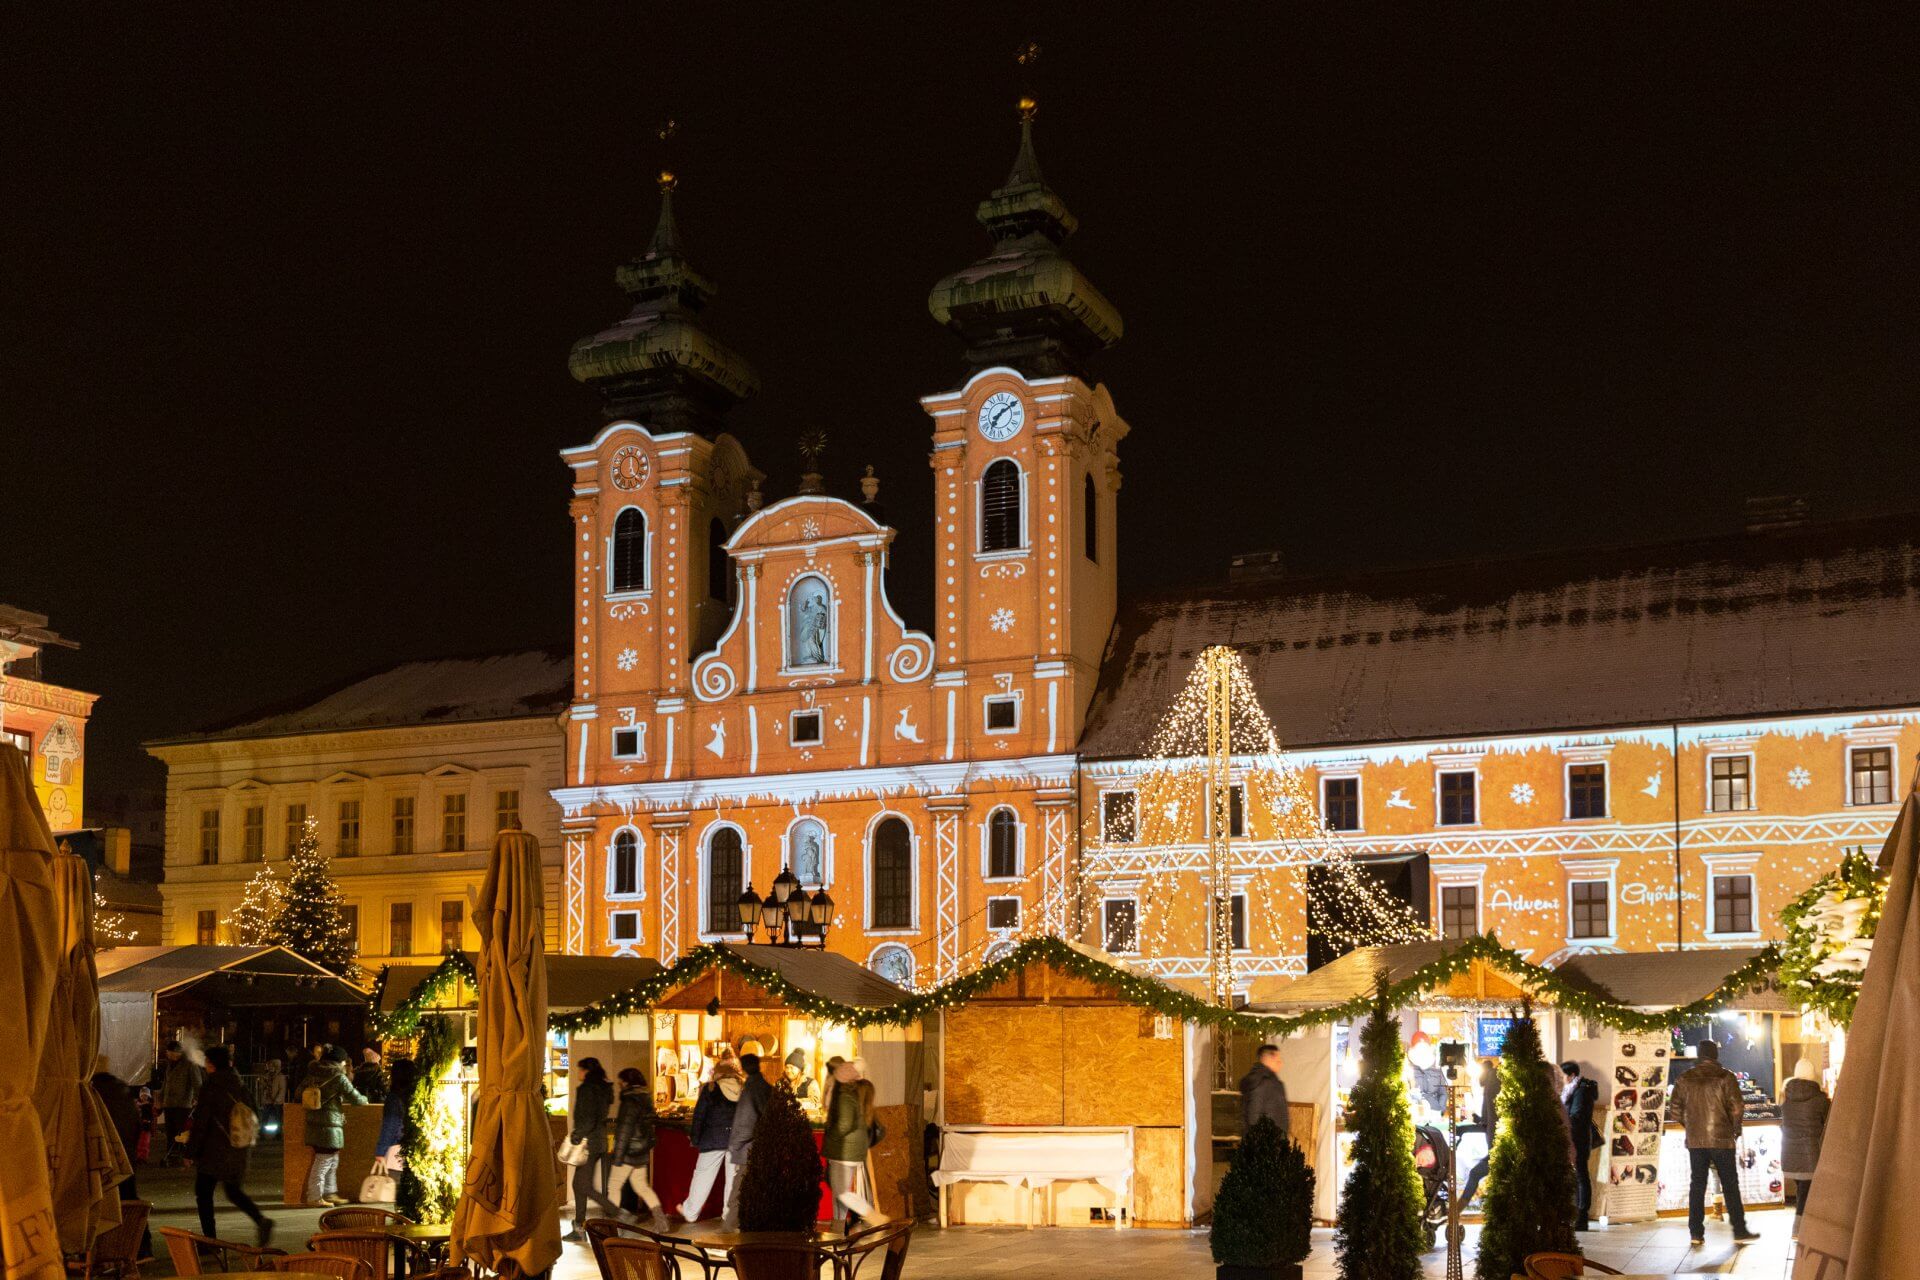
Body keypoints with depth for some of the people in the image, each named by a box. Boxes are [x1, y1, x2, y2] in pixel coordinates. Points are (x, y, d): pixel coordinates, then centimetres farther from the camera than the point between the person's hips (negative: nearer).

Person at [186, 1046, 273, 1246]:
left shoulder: (210, 1087, -13)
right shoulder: (240, 1085, 7)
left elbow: (200, 1122, -14)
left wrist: (191, 1151, -7)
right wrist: (248, 1146, 20)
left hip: (214, 1149, -7)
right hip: (239, 1151, 7)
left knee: (203, 1192, 6)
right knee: (234, 1191, 16)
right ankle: (261, 1220, -6)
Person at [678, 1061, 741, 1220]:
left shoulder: (709, 1089, -3)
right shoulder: (745, 1089, 4)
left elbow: (699, 1115, -3)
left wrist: (695, 1139, 4)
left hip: (714, 1139, -2)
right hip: (738, 1140, 2)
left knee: (703, 1175, 7)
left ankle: (690, 1212, 16)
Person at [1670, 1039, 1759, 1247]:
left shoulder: (1685, 1079, 3)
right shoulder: (1726, 1077, -6)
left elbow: (1675, 1109, 2)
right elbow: (1736, 1108, -12)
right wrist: (1736, 1129, 4)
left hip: (1695, 1140, 3)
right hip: (1721, 1138, -3)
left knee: (1697, 1185, 7)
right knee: (1730, 1185, 6)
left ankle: (1696, 1232, 6)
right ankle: (1739, 1231, 8)